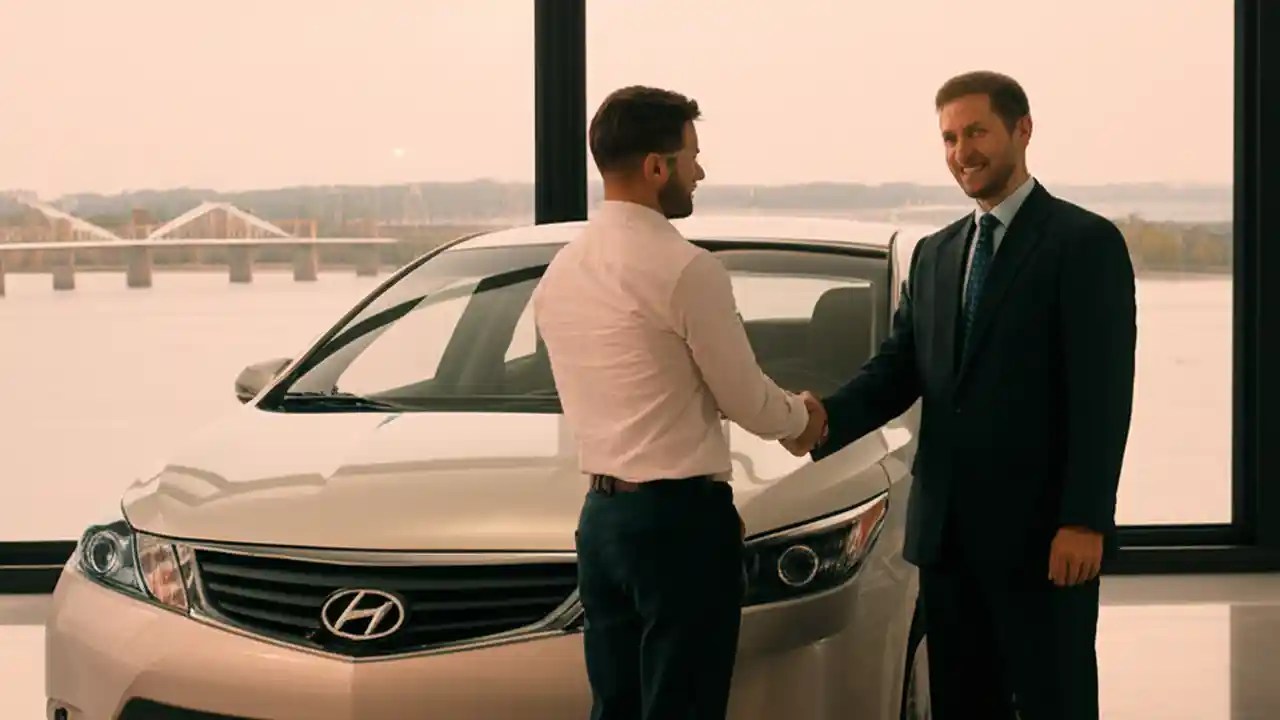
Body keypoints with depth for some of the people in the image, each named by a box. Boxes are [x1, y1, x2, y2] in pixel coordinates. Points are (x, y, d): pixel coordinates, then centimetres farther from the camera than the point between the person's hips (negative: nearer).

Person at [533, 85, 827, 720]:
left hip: (600, 516, 8)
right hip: (678, 519, -8)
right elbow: (748, 401, -8)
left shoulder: (560, 270, 9)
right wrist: (803, 418, 13)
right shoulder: (683, 268, -16)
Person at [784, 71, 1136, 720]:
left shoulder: (1085, 243, -5)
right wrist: (828, 419, -13)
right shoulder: (933, 255, 16)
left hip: (1040, 532, -6)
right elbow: (898, 367, 8)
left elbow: (1104, 393, -11)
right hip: (946, 532, 6)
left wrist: (1085, 522, -17)